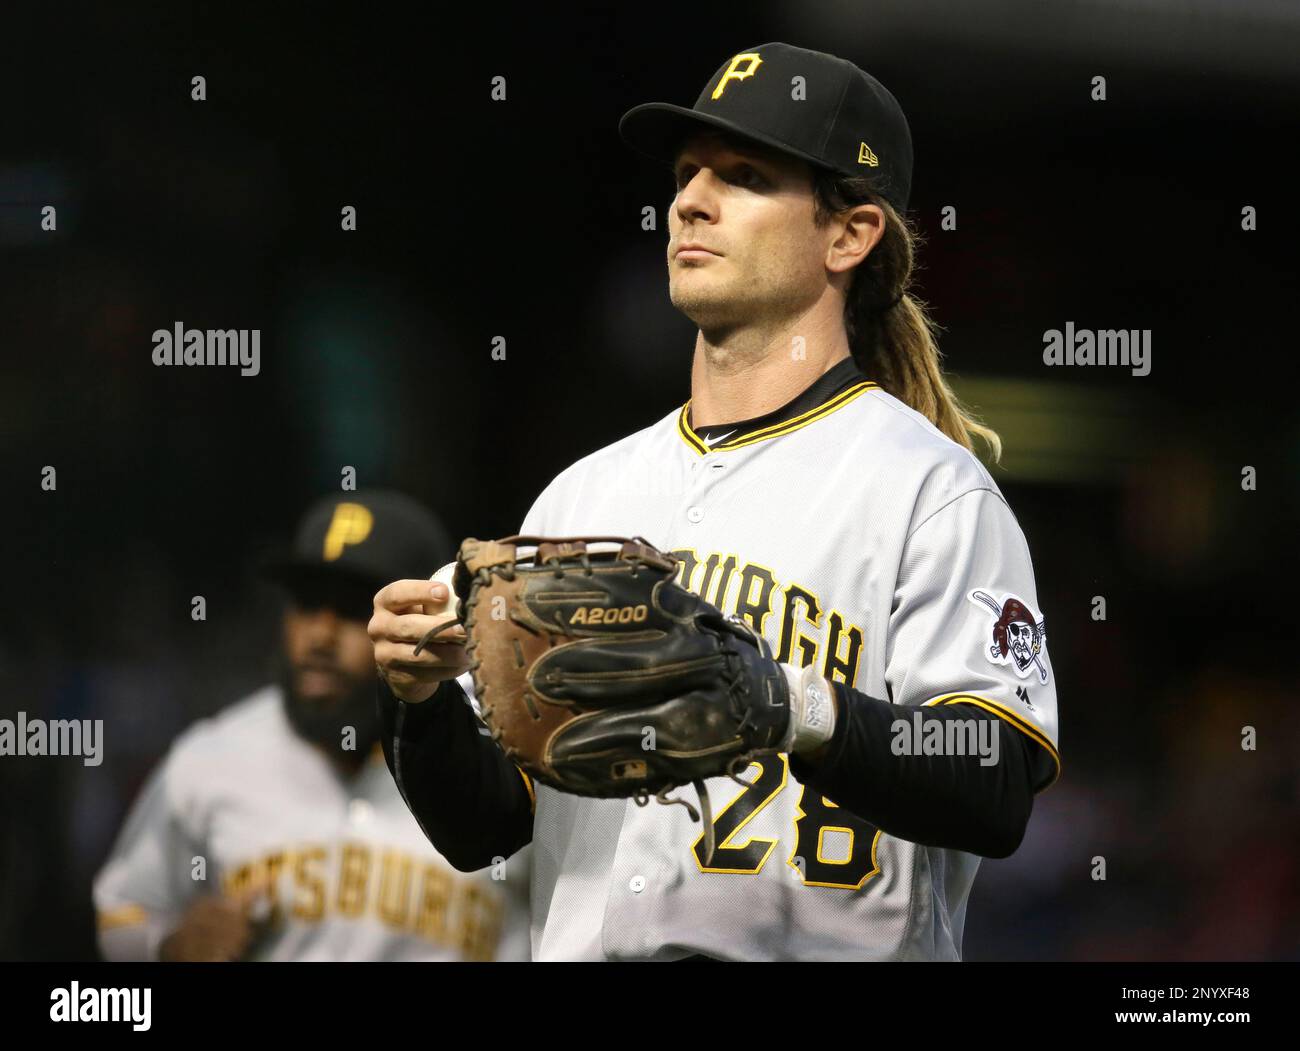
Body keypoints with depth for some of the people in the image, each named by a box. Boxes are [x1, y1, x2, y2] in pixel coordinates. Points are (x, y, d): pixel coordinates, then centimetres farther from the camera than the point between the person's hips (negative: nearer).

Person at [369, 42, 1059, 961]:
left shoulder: (930, 488, 0)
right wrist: (423, 697, -1)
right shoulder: (582, 495, 16)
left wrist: (800, 712, -25)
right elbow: (482, 829, 16)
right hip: (581, 951, 4)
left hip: (826, 956, -4)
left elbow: (997, 797, -13)